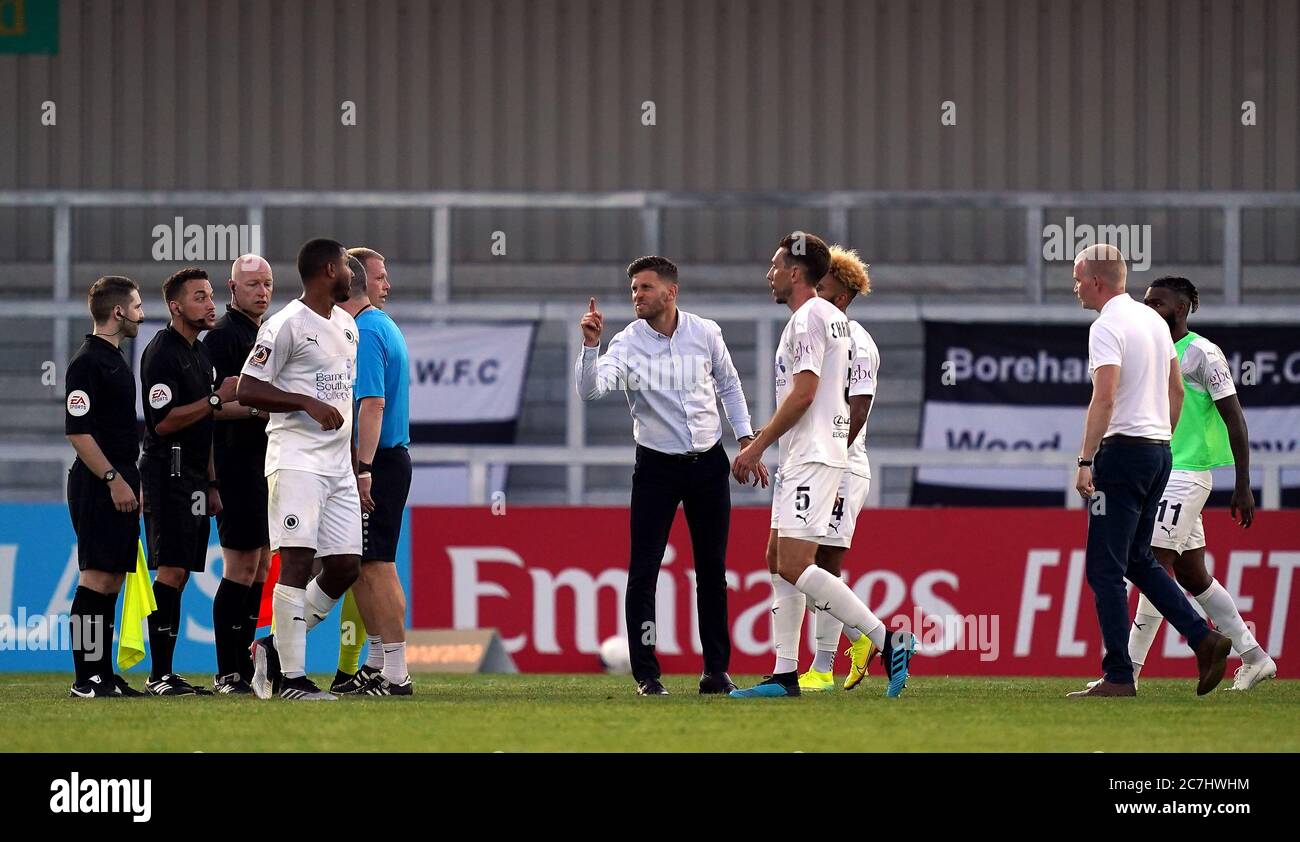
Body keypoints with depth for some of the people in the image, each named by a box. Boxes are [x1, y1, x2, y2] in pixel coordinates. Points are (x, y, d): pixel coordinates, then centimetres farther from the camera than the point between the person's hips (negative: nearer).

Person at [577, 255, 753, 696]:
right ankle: (646, 675, -2)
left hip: (708, 462, 2)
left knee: (712, 572, 5)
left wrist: (746, 440, 10)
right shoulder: (628, 344, -10)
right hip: (657, 468, -2)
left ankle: (716, 671, 14)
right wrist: (591, 345, -39)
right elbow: (591, 389, -26)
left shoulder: (706, 333, -2)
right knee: (643, 572, -8)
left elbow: (729, 385, 14)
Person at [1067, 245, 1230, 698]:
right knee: (1137, 560, 18)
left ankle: (1118, 677, -5)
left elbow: (1104, 398, -23)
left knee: (1105, 568, -4)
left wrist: (1085, 461, -22)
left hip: (1124, 452, -9)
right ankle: (1204, 639, 6)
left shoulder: (1108, 327, -14)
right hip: (1159, 450, 9)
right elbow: (1176, 391, 19)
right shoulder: (1154, 321, 14)